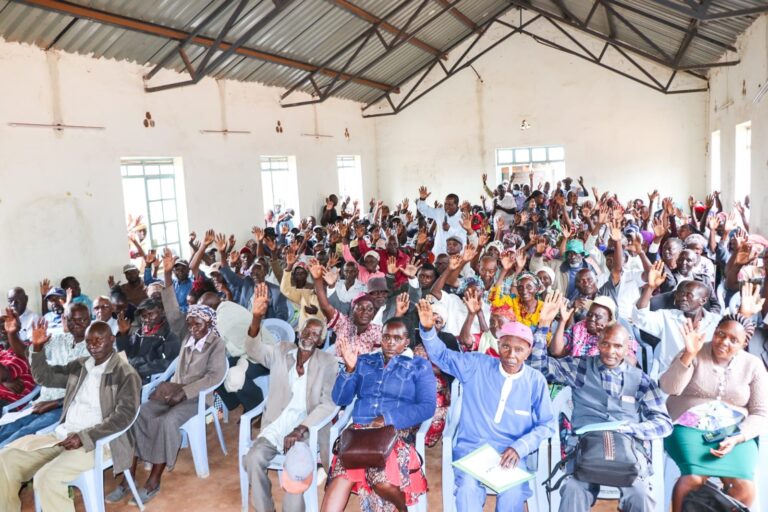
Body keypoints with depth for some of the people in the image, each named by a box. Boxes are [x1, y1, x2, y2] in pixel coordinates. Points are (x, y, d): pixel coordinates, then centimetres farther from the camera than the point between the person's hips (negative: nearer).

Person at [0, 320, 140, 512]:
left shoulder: (126, 374, -9)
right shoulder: (79, 365, 12)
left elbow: (124, 415, -17)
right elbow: (45, 377, 21)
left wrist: (83, 437, -23)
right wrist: (37, 347, 4)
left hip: (98, 441, -7)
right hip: (62, 435, 7)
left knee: (47, 478, -27)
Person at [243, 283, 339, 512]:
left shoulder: (328, 362, 2)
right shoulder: (281, 351, 8)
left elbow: (329, 404, -5)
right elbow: (254, 349, -10)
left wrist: (301, 429, -18)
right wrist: (257, 317, -29)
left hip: (308, 428, -2)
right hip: (277, 424, 3)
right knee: (253, 459, -24)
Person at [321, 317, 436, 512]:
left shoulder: (420, 366, 10)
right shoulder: (364, 361, 17)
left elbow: (427, 407, -3)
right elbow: (340, 399, 11)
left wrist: (388, 419, -15)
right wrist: (349, 368, -6)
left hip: (399, 433, -2)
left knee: (383, 479, -30)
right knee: (342, 476, -26)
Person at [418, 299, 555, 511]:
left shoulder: (536, 381, 1)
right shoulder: (477, 365, 0)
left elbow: (547, 424, 4)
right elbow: (441, 356, 7)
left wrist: (519, 448, -12)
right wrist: (428, 329, -12)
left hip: (510, 453, 1)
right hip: (471, 448, 0)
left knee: (513, 493, -31)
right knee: (468, 489, -32)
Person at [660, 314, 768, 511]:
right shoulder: (695, 353, -2)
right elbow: (669, 388, -15)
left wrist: (735, 439, -14)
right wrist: (689, 354, -26)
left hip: (733, 432, 2)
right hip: (689, 427, -2)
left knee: (744, 486, -22)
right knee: (694, 478, -27)